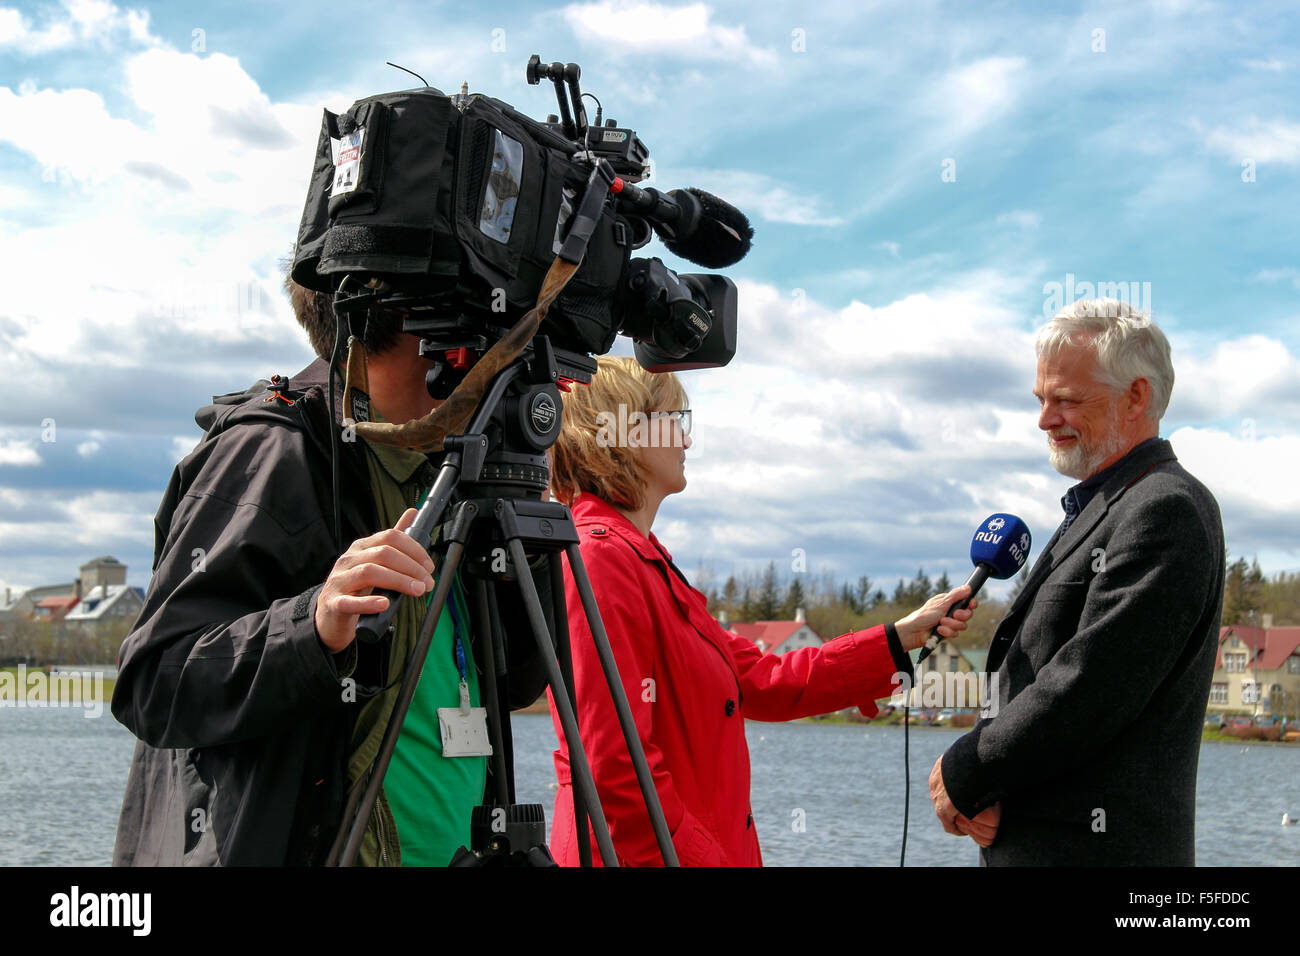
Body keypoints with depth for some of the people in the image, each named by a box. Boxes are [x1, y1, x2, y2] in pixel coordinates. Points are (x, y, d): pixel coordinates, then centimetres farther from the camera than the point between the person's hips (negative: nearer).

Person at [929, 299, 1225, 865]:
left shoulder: (1166, 510, -14)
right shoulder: (1100, 508, 17)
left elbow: (1089, 689, -21)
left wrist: (963, 774, -11)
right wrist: (971, 778, -3)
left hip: (1091, 847, -9)